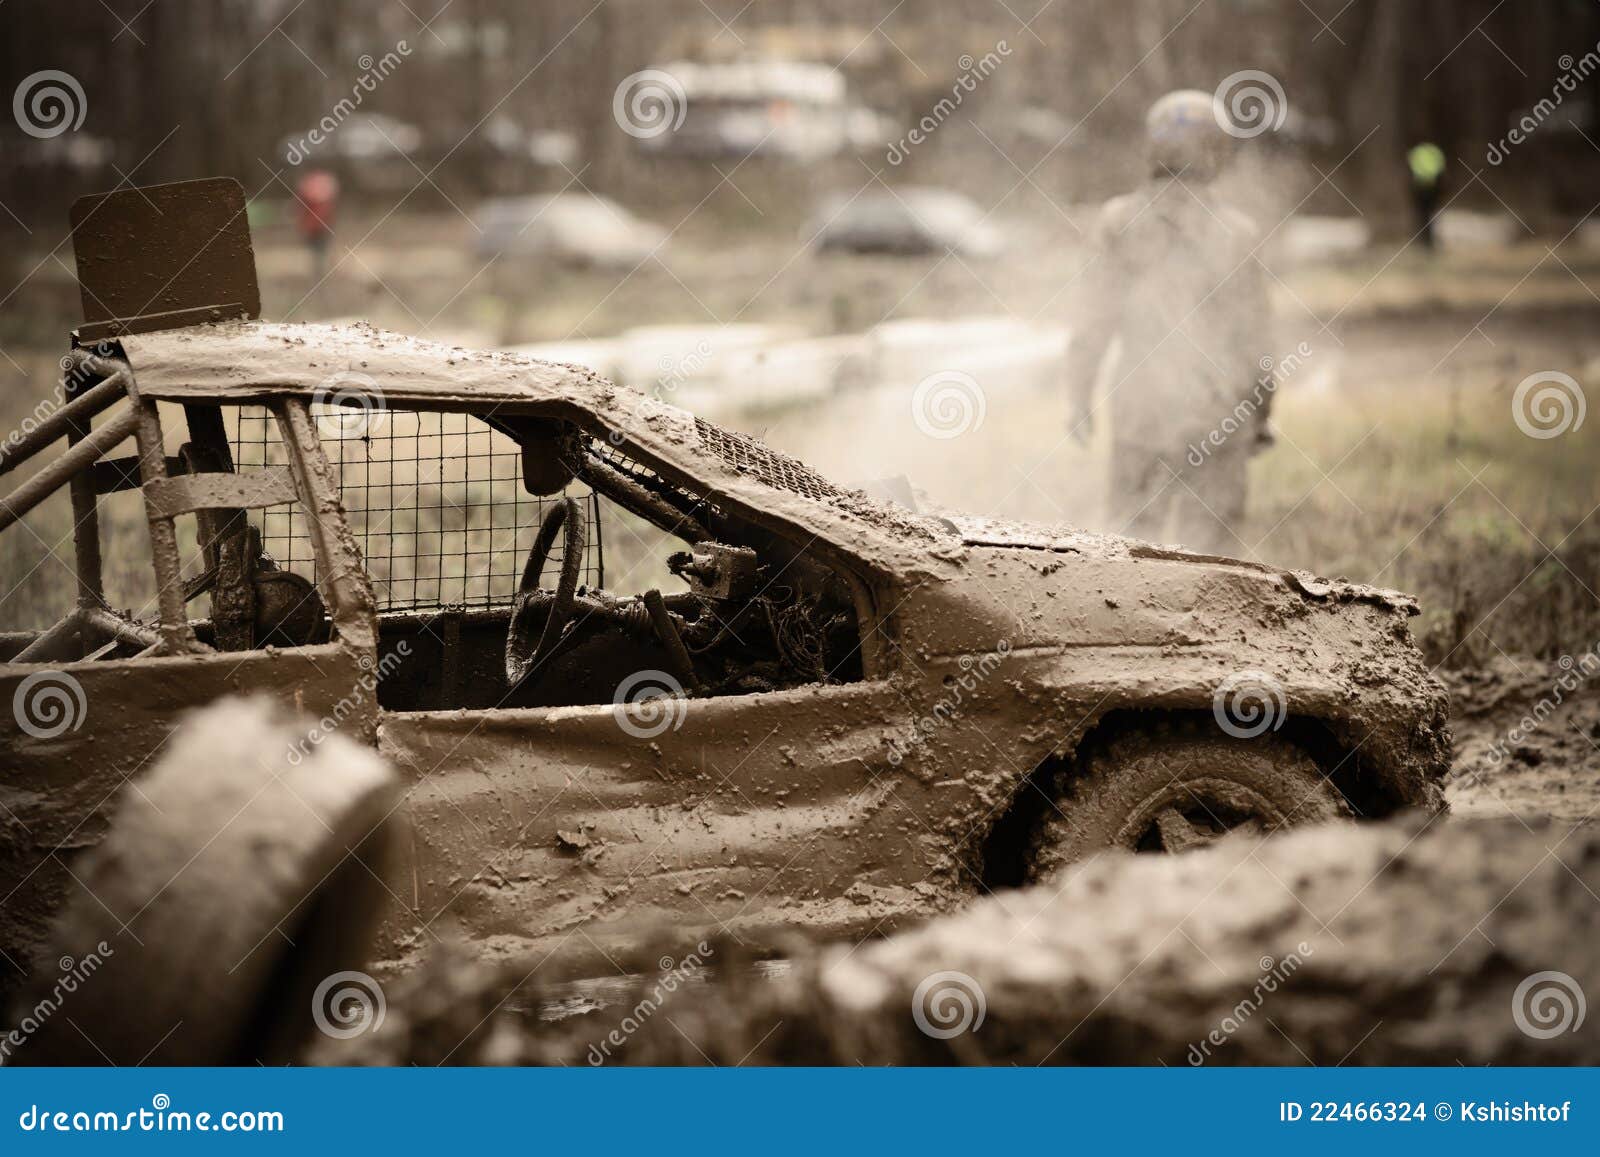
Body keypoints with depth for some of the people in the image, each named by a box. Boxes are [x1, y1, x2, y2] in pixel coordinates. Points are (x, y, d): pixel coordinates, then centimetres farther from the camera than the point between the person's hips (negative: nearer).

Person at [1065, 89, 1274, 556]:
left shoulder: (1117, 223, -4)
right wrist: (1260, 412, 8)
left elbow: (1092, 324, -3)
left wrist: (1079, 398, 8)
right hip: (1215, 412, -1)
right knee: (1210, 537, 9)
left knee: (1134, 534, 14)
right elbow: (1252, 334, -4)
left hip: (1141, 408, 1)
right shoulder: (1234, 232, -8)